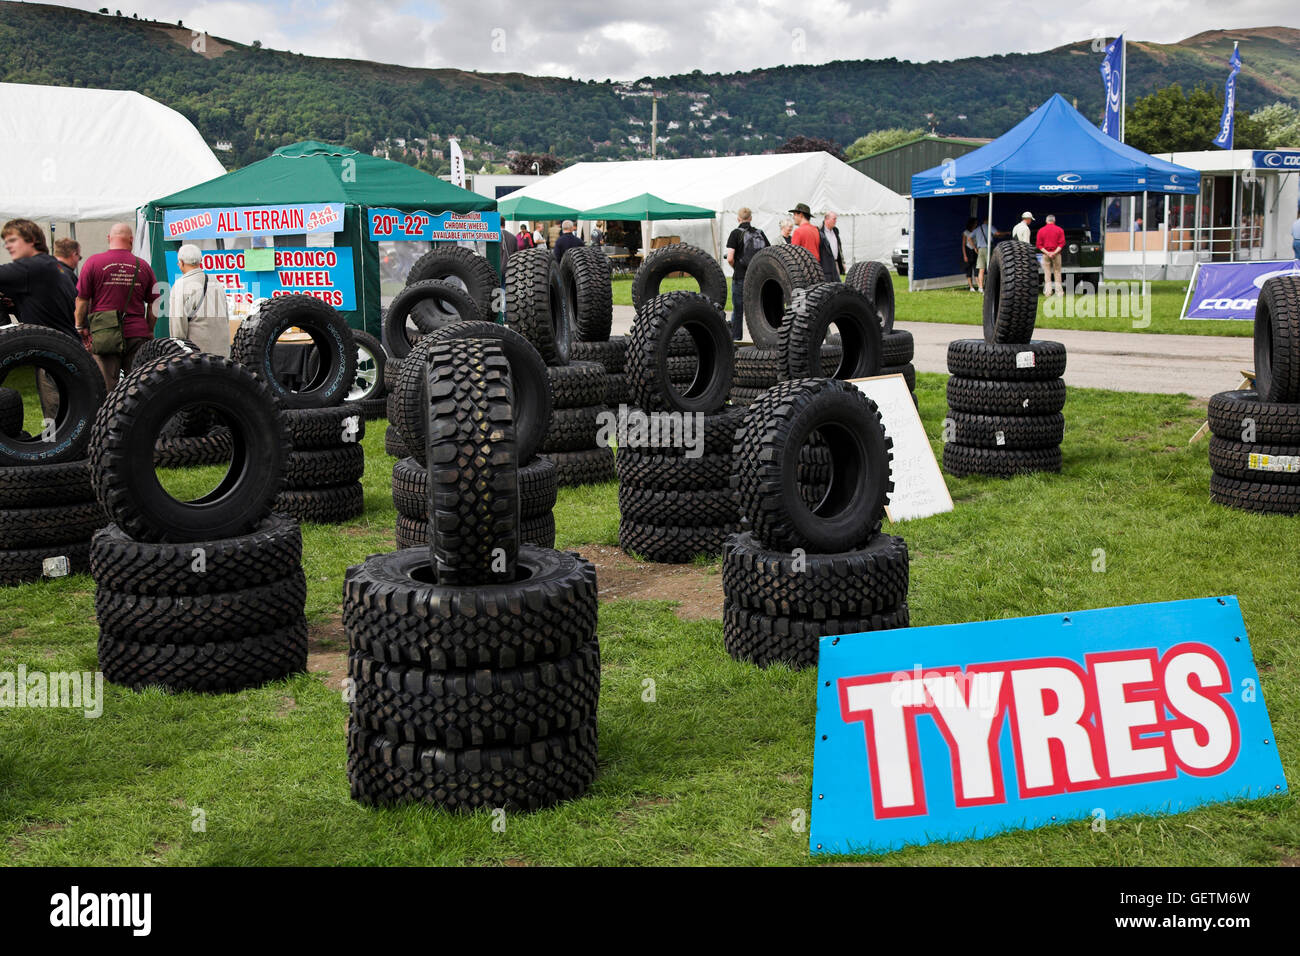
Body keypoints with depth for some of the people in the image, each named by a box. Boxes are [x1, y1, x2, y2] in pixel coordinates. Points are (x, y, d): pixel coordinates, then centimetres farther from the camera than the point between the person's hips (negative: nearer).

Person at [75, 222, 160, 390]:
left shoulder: (93, 262, -1)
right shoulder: (143, 266, 6)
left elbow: (82, 299, 0)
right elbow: (153, 303, 11)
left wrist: (80, 327, 10)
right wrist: (149, 331, 20)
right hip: (137, 335, 2)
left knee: (106, 387, -1)